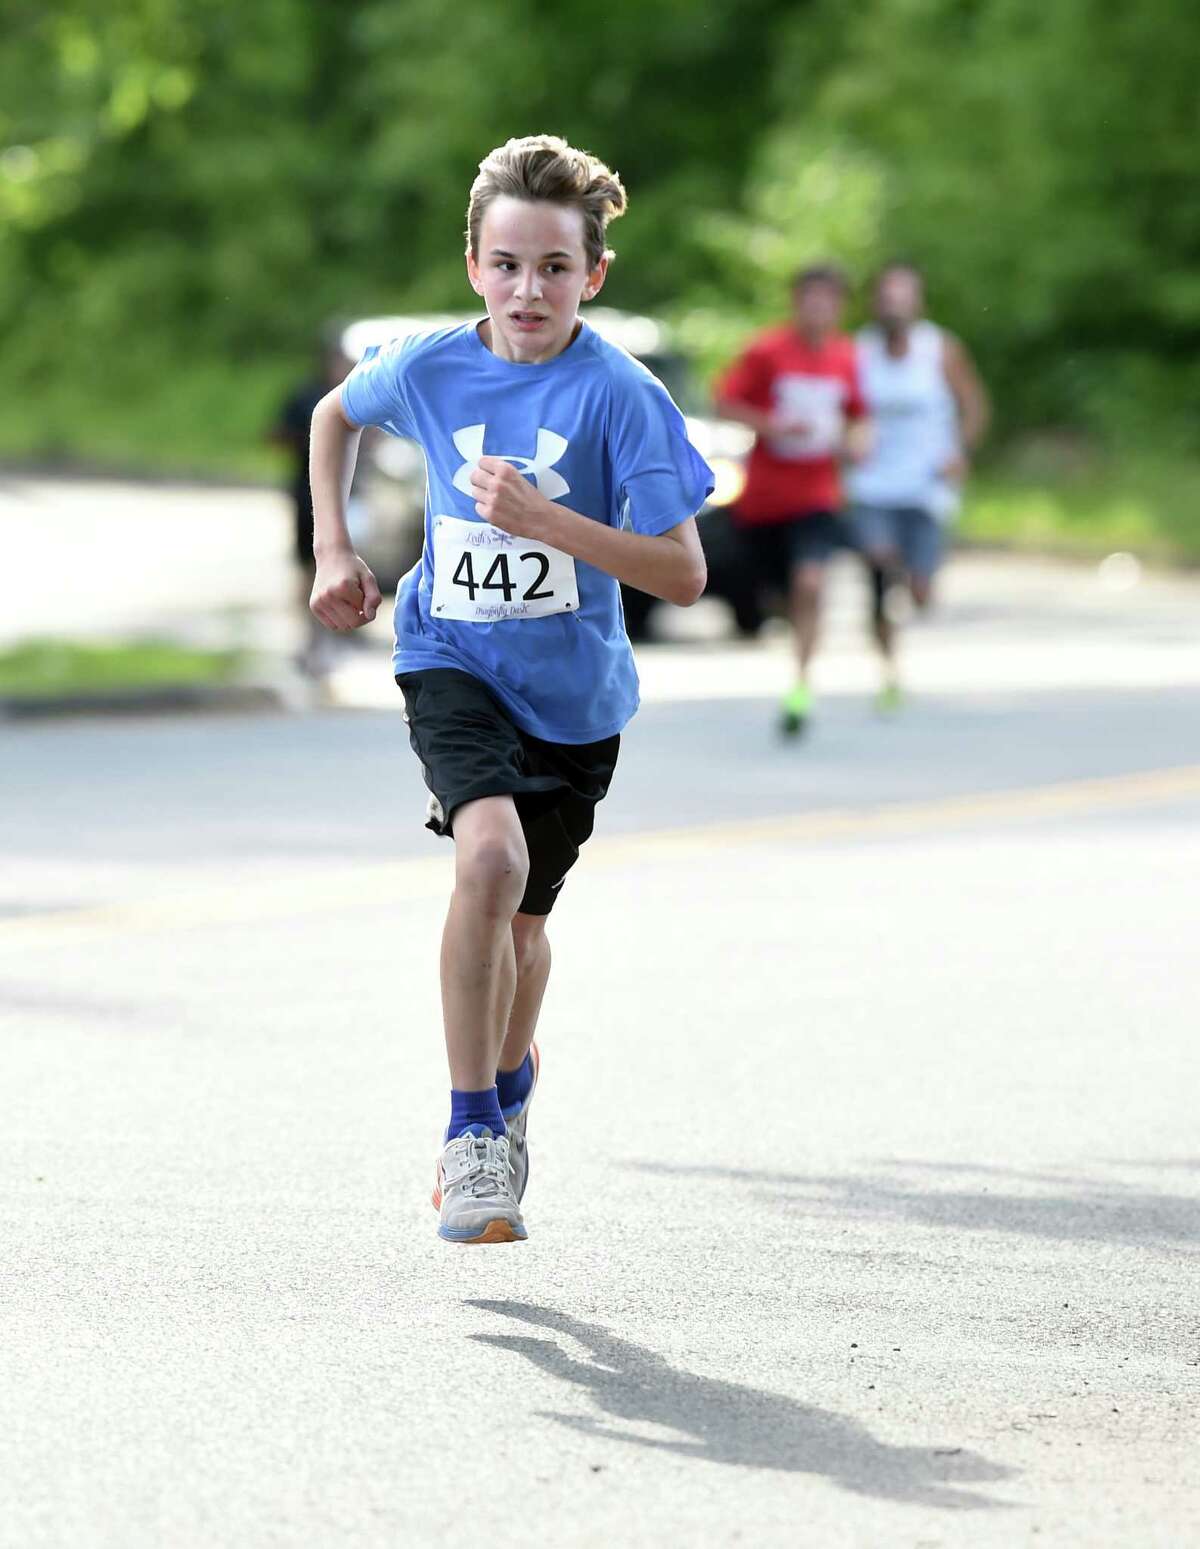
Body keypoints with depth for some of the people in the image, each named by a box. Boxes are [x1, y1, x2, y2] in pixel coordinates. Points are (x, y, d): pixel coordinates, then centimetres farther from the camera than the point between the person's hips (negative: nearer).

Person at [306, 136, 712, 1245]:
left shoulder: (620, 396, -17)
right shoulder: (429, 369, -8)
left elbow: (683, 576, -21)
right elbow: (337, 414, 16)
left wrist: (543, 518, -31)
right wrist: (335, 551, 8)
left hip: (573, 692, 0)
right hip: (452, 662, 0)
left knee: (523, 917, 15)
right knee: (492, 855, -27)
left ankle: (510, 1087, 47)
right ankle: (472, 1126, -17)